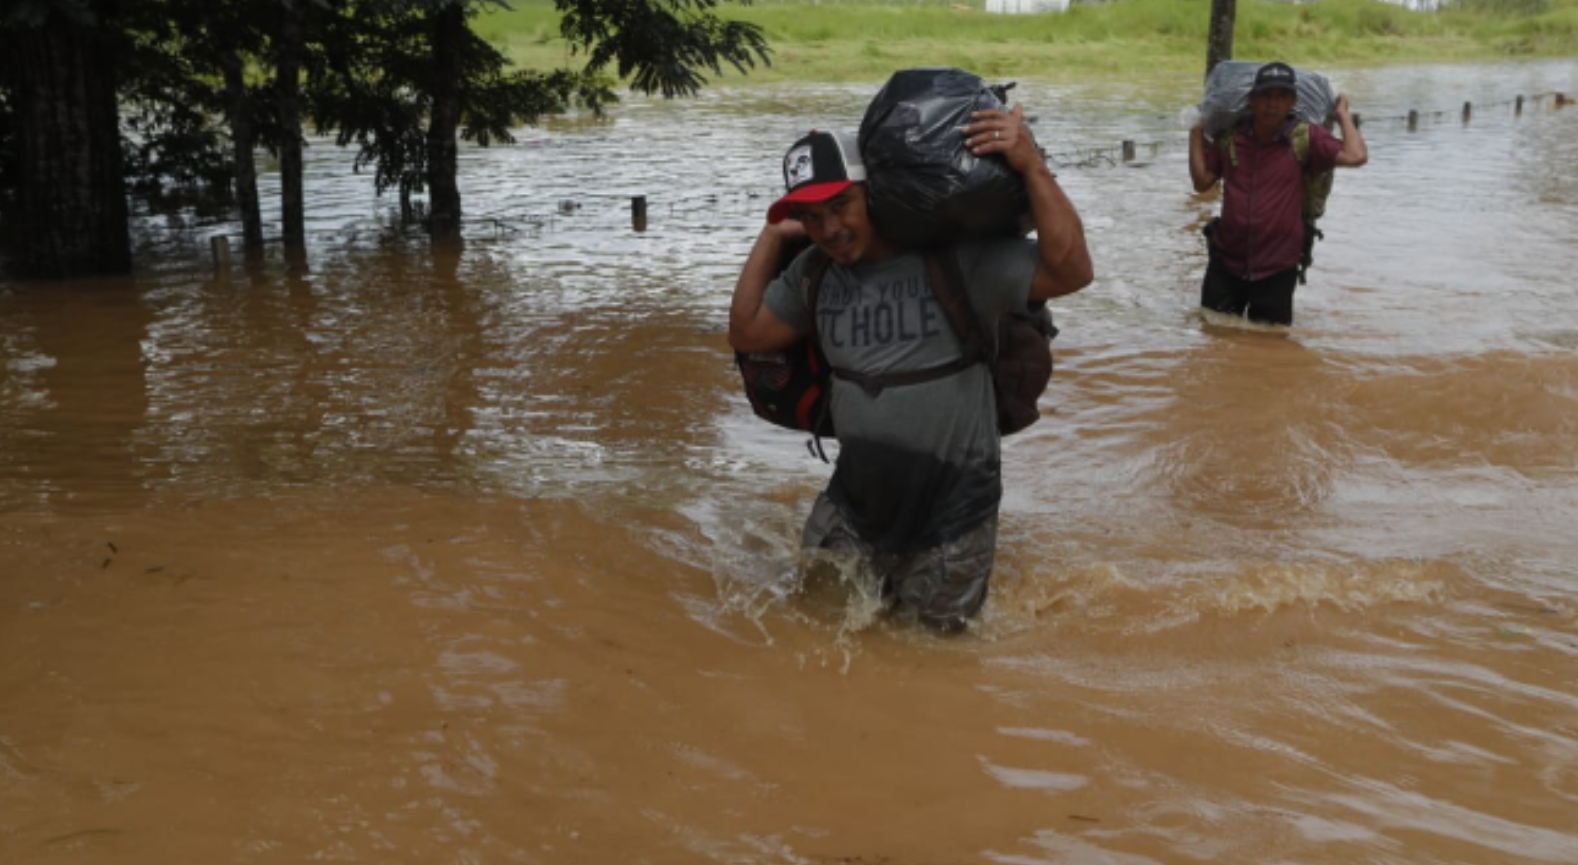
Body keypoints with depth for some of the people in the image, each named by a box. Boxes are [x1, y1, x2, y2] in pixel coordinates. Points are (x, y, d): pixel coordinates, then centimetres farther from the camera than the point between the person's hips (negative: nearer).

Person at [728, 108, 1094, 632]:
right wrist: (772, 236, 3)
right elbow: (747, 334, 9)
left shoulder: (956, 257, -17)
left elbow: (1071, 271, -25)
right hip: (851, 510, 5)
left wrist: (1032, 167, -33)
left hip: (949, 519, -5)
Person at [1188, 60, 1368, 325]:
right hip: (1226, 263, 2)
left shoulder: (1305, 138, -6)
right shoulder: (1230, 136, 2)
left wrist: (1343, 115, -5)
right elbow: (1202, 181, 4)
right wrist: (1197, 133, 4)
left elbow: (1355, 156, -18)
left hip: (1277, 271, -2)